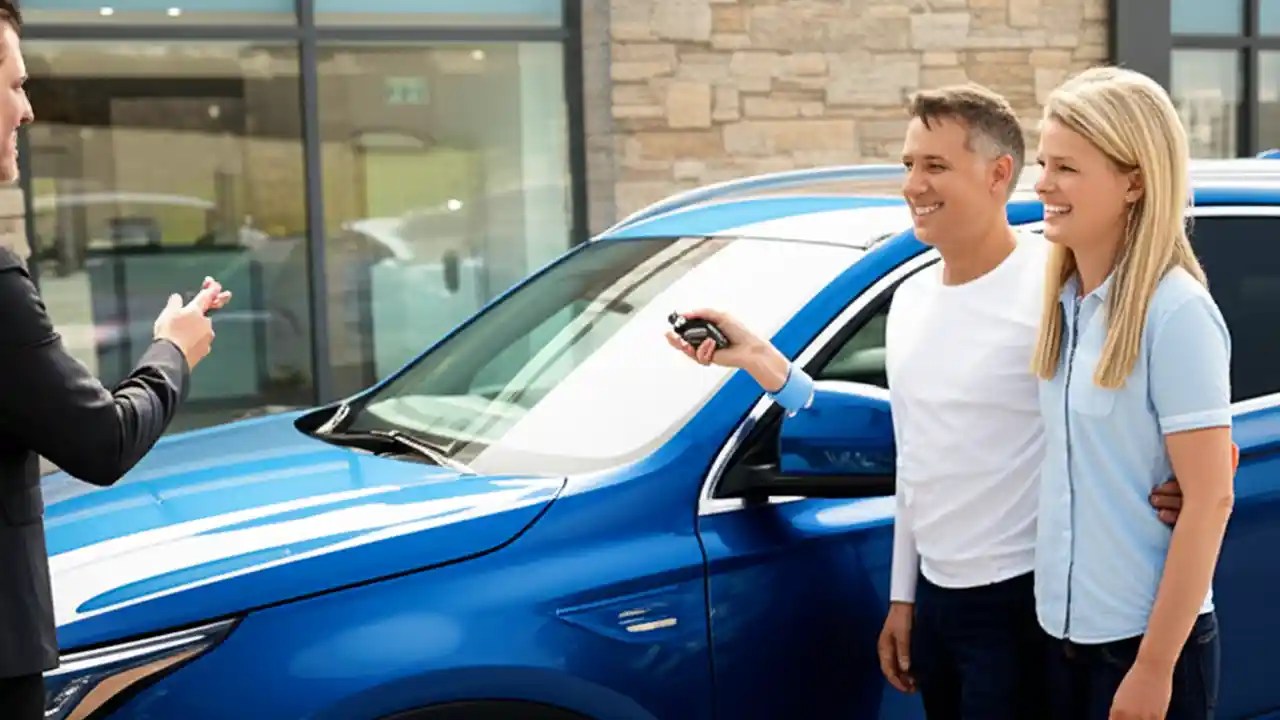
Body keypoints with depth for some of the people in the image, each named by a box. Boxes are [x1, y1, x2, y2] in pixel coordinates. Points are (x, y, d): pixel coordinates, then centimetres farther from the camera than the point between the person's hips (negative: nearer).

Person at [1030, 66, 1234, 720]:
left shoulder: (1175, 312, -16)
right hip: (1064, 630, 7)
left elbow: (1209, 499, -17)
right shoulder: (1064, 303, 4)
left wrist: (1155, 667, -18)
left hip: (1145, 640, -6)